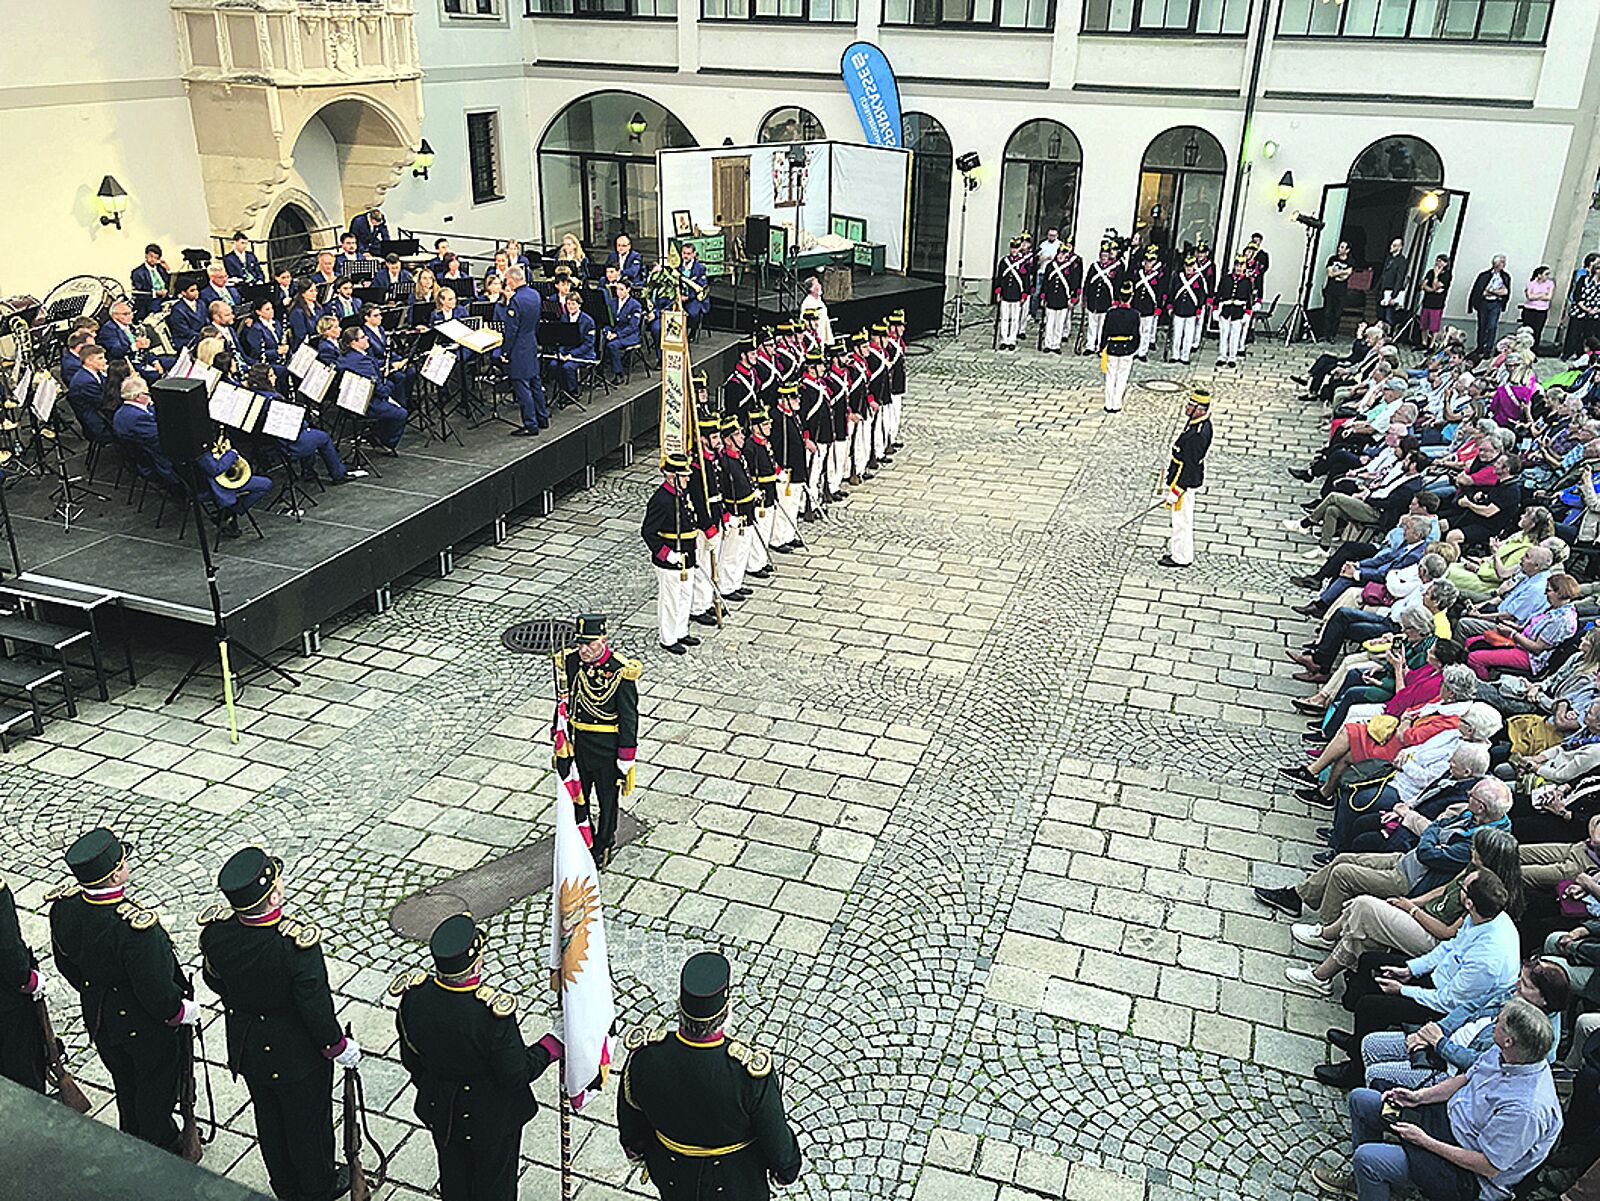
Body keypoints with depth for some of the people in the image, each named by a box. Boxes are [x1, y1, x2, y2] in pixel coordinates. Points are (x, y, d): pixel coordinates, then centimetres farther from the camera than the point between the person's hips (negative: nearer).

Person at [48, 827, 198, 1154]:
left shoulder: (63, 906, -19)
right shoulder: (135, 926, -41)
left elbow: (65, 963, 0)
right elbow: (155, 991, -30)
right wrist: (182, 1010, -10)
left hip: (98, 1017, 6)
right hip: (145, 1027, -6)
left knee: (124, 1085, 30)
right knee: (155, 1090, 21)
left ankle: (132, 1141, 53)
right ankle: (161, 1154, 43)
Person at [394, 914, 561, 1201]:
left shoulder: (414, 995, -23)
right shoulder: (494, 1011, -38)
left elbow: (410, 1061, -5)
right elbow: (516, 1075, -25)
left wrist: (431, 1089, 14)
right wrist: (551, 1046, -10)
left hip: (440, 1110, 4)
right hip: (492, 1116, -4)